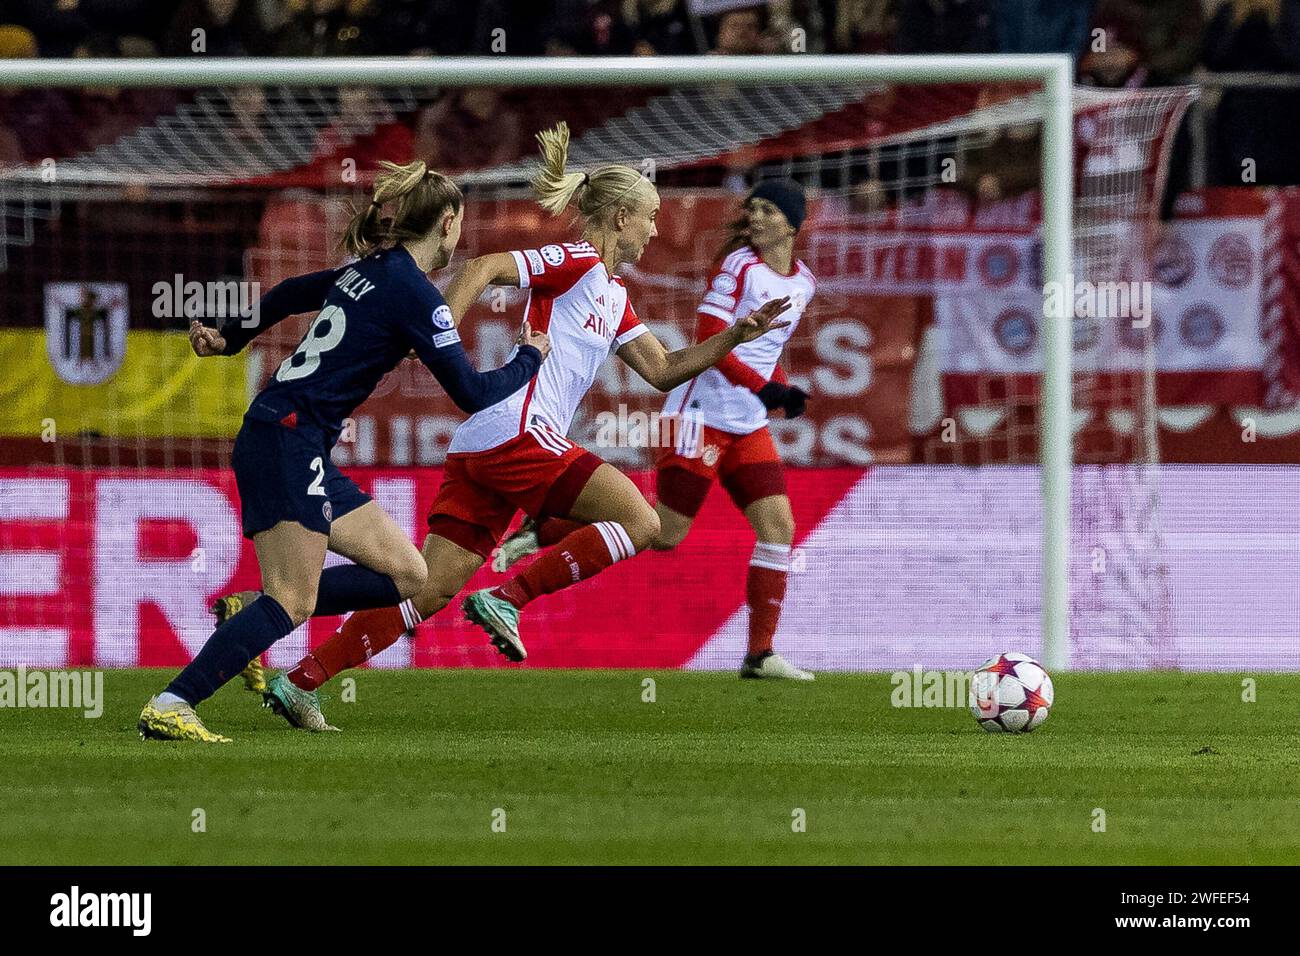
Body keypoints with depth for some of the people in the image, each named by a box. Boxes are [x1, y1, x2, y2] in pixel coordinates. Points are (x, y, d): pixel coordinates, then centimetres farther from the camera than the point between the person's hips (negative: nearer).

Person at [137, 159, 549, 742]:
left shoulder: (367, 272, 14)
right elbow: (473, 395, -10)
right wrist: (529, 358, 7)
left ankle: (247, 620, 6)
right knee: (293, 602, -15)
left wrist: (230, 338, 41)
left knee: (407, 574, 5)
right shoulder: (414, 294, -12)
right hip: (290, 439, -9)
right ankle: (169, 708, -20)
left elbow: (287, 295, 29)